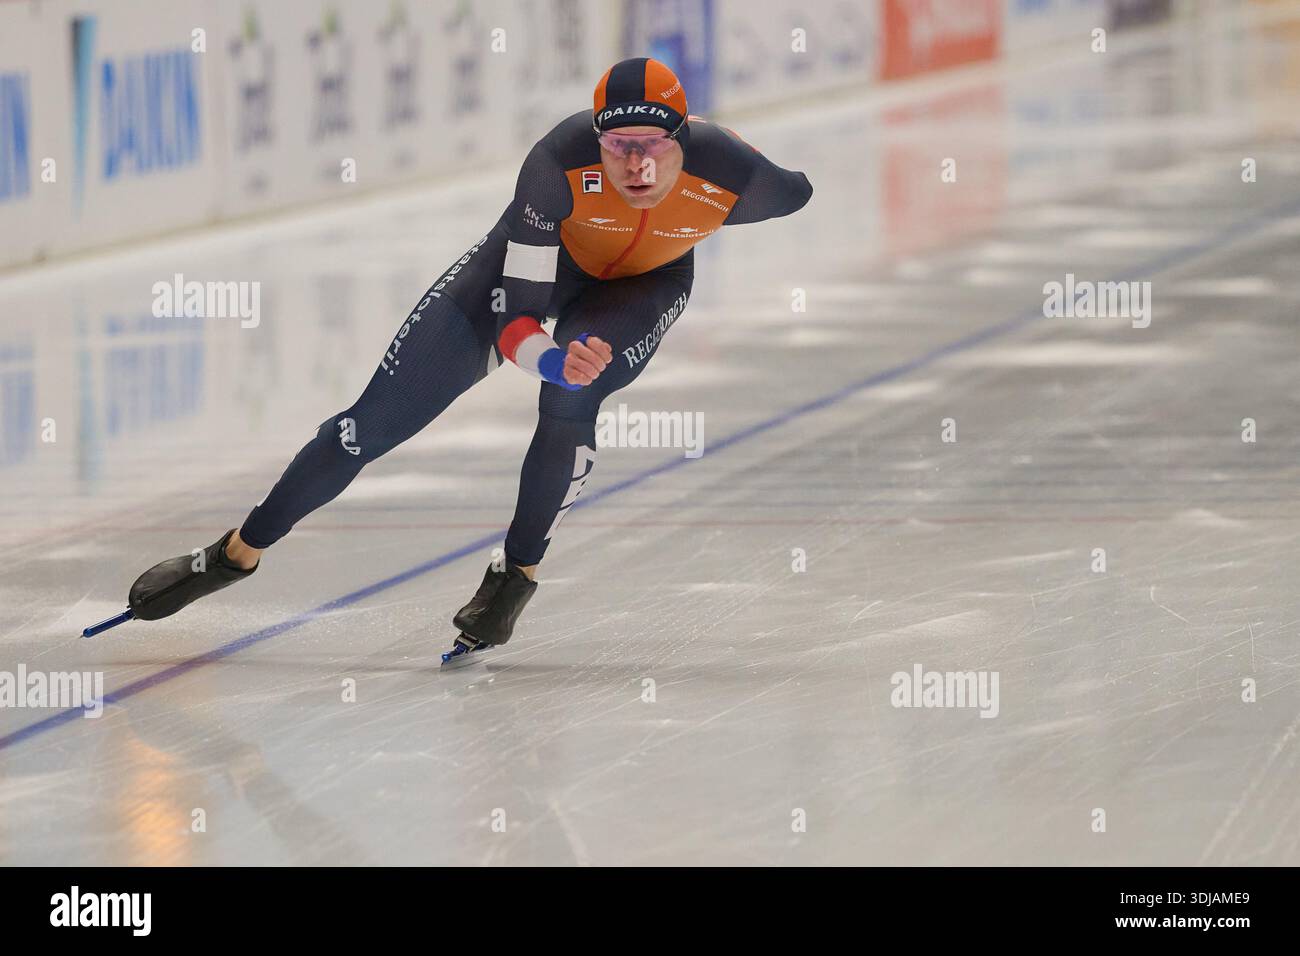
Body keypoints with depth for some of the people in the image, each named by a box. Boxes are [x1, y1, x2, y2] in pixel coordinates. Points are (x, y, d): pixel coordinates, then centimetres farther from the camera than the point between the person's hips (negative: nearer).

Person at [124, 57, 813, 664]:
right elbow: (512, 317, -34)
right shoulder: (561, 163, -38)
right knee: (382, 415, -4)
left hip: (645, 282, 0)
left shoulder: (730, 174, -34)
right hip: (540, 257, 0)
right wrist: (553, 358, -54)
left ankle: (518, 576, -9)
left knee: (569, 401, -31)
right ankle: (237, 553, 10)